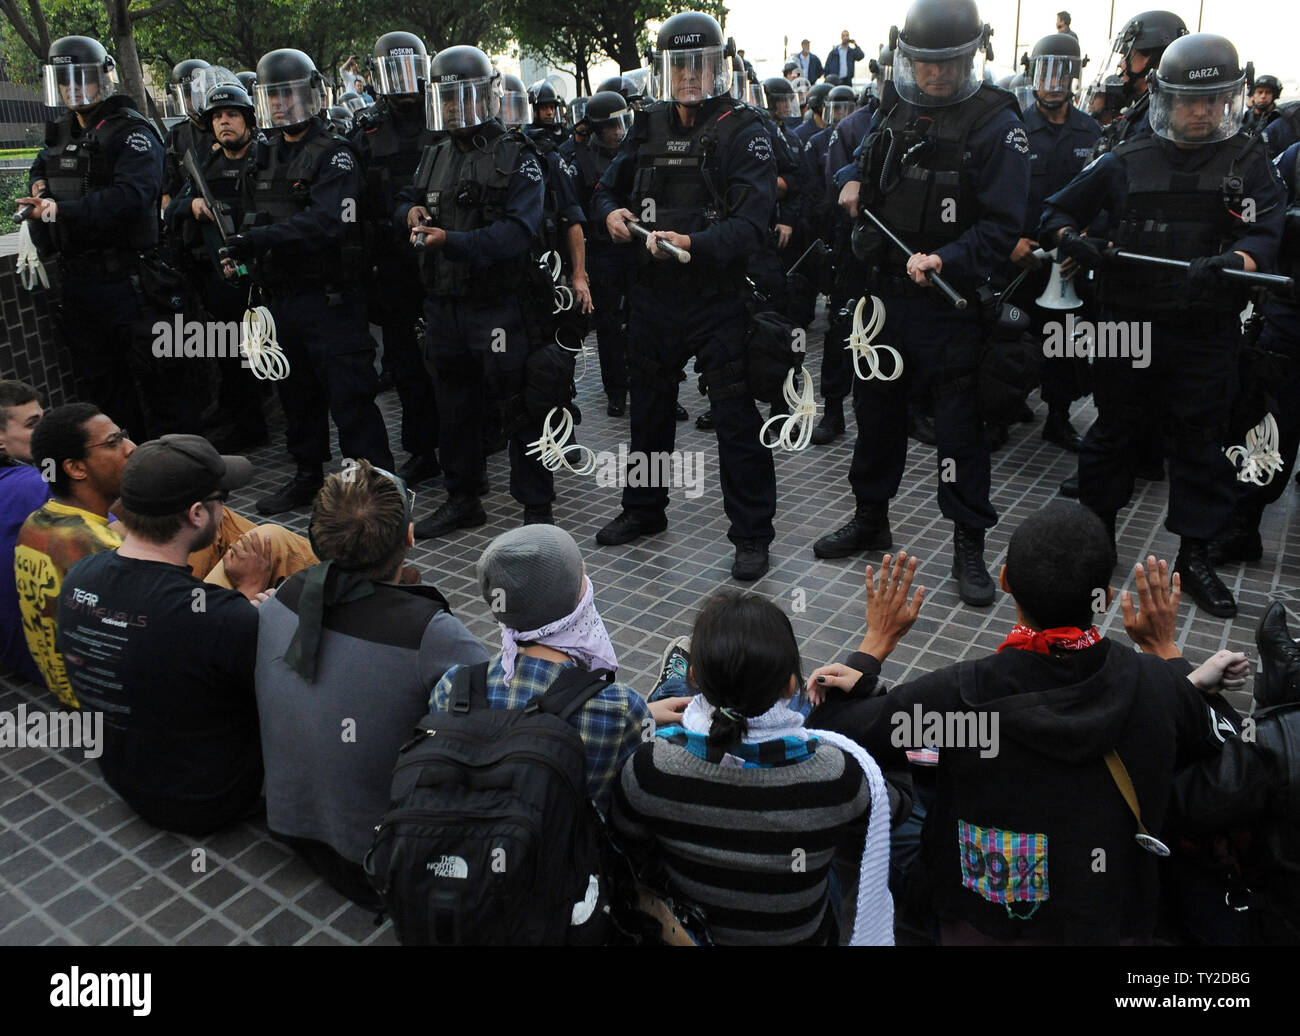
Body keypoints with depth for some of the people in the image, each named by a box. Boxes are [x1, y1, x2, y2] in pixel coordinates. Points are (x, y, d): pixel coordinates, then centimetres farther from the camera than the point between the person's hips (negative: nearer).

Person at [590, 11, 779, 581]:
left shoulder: (742, 131, -7)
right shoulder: (649, 126, 9)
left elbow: (751, 223, -19)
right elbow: (609, 186, 19)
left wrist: (693, 243, -35)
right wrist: (610, 213, -5)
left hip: (716, 296, -6)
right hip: (654, 293, 6)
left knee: (735, 415, -2)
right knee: (649, 404, 17)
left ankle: (752, 533, 10)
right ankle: (643, 509, 36)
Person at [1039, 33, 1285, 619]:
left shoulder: (1247, 162, 5)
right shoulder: (1128, 160, 6)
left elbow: (1265, 235, -7)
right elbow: (1058, 210, 10)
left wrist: (1232, 262, -30)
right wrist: (1068, 238, -14)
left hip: (1206, 329, 0)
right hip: (1128, 321, 0)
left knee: (1202, 439, 6)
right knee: (1112, 427, 10)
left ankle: (1194, 556, 18)